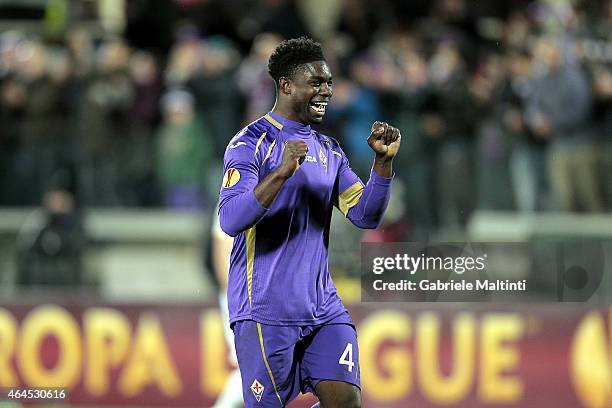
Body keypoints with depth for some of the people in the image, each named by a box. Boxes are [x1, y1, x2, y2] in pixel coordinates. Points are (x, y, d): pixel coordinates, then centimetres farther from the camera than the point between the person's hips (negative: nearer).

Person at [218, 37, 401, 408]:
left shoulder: (329, 151, 16)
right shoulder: (251, 143, -7)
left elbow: (366, 215, 10)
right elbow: (230, 220, -20)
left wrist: (384, 160, -4)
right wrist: (281, 173, -31)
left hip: (323, 307, 6)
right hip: (265, 312, -6)